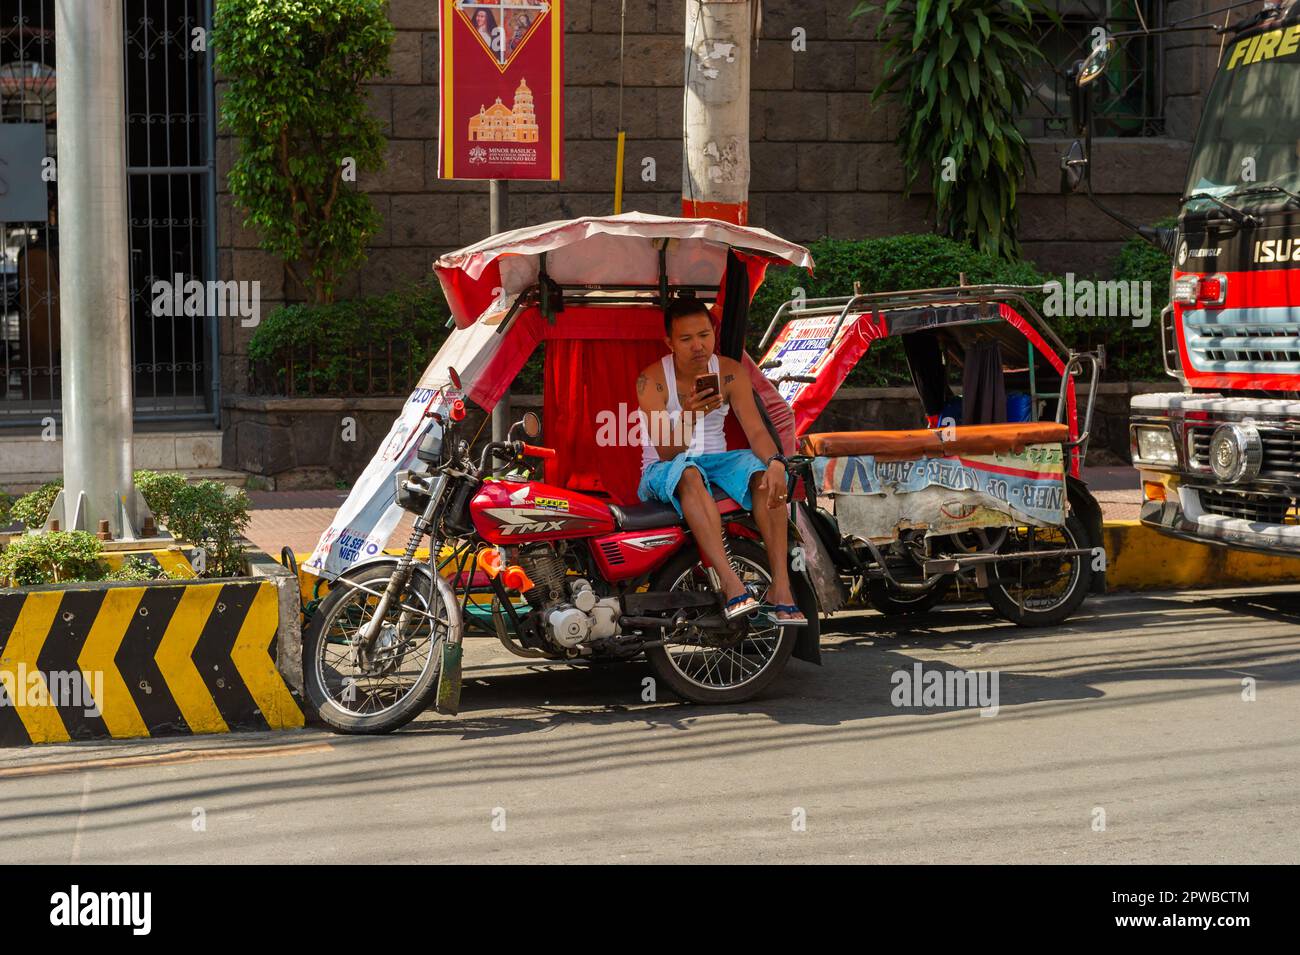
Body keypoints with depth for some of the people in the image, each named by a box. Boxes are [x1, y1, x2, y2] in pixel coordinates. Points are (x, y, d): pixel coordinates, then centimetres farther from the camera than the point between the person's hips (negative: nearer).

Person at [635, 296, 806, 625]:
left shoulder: (730, 372, -3)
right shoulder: (652, 381, -14)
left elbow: (756, 430, -11)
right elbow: (666, 453, -20)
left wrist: (775, 462, -33)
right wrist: (689, 415, -40)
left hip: (715, 460, 4)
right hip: (663, 471, -4)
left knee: (764, 473, -26)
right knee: (689, 475, -39)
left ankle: (781, 583, -34)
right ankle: (730, 583, -48)